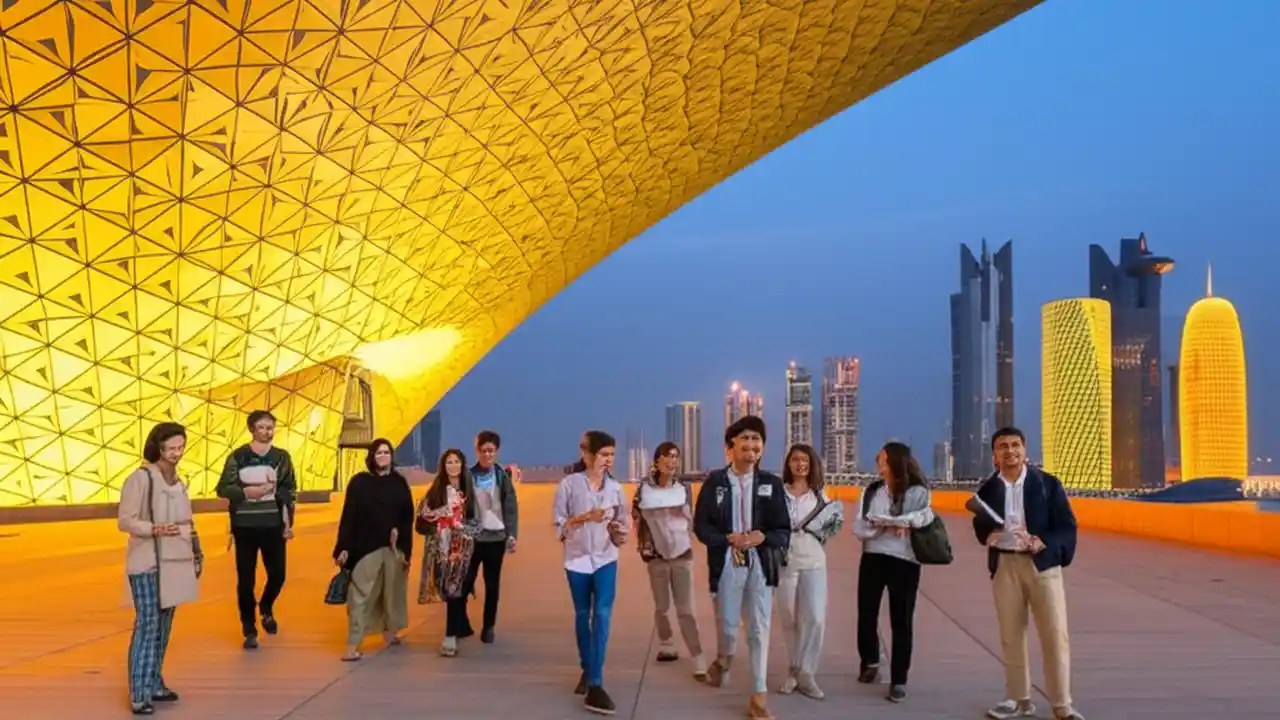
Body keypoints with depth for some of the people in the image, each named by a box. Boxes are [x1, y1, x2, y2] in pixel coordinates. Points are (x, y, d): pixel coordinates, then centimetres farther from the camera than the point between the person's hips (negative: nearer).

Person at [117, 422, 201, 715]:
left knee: (163, 626, 13)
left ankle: (155, 684, 24)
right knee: (147, 625, -8)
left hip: (173, 562, 7)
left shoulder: (177, 480, 11)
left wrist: (195, 551, 16)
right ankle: (139, 694, -2)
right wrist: (155, 529, -29)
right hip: (147, 563, -7)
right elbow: (124, 520, -15)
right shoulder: (141, 478, -12)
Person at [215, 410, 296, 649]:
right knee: (246, 580, 2)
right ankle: (249, 630, 15)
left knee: (278, 575, 6)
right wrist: (245, 492, -20)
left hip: (273, 526, 2)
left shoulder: (282, 457, 3)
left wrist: (289, 522, 3)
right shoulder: (238, 457, -3)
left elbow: (289, 491, 6)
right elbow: (223, 489, -3)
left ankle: (266, 609, 37)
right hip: (245, 527, -2)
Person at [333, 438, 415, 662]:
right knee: (360, 594, -6)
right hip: (366, 546, -3)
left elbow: (408, 517, 4)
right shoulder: (359, 482, -1)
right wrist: (343, 547, -11)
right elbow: (348, 516, -4)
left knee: (392, 591, 12)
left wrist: (405, 548, -3)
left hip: (393, 547, 3)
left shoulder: (400, 482, 6)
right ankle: (353, 645, -7)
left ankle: (389, 632, 30)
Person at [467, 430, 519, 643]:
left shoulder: (502, 476, 2)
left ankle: (488, 627, 17)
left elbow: (511, 507, -1)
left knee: (492, 584, 7)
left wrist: (512, 535, -9)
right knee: (465, 582, -3)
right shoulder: (469, 475, 2)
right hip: (471, 537, 0)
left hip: (496, 538, 1)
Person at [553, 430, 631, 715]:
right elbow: (557, 521, -7)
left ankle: (595, 686, -11)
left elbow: (623, 521, 7)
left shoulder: (615, 487, 0)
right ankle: (587, 671, 32)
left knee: (602, 616, -11)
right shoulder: (569, 483, -7)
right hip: (577, 558, -1)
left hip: (606, 559, 1)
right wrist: (586, 517, -21)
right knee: (582, 616, 12)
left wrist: (620, 532, -15)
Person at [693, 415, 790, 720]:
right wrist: (729, 539, -16)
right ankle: (723, 660, 43)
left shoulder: (772, 483, 1)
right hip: (727, 564, -1)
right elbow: (701, 526, -2)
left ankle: (759, 695, 14)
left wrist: (761, 537, -19)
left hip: (761, 564, 1)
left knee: (760, 630, 3)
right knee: (727, 626, 9)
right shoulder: (715, 481, -2)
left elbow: (783, 532, 0)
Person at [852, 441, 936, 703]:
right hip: (872, 559, 4)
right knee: (866, 616, 11)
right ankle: (870, 662, 36)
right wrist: (893, 525, -15)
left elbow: (924, 519, -19)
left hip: (904, 562, -3)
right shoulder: (871, 491, 7)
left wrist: (881, 521, -16)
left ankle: (899, 680, 10)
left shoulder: (917, 492, -3)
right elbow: (858, 528, -1)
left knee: (902, 622, 2)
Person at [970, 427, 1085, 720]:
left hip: (1042, 563, -2)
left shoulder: (1047, 483, 0)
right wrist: (988, 535, -7)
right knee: (1010, 635, 8)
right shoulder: (987, 489, 7)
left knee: (1055, 634, -3)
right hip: (1004, 565, 2)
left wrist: (1042, 543, -19)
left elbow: (1067, 526, -2)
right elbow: (980, 527, 16)